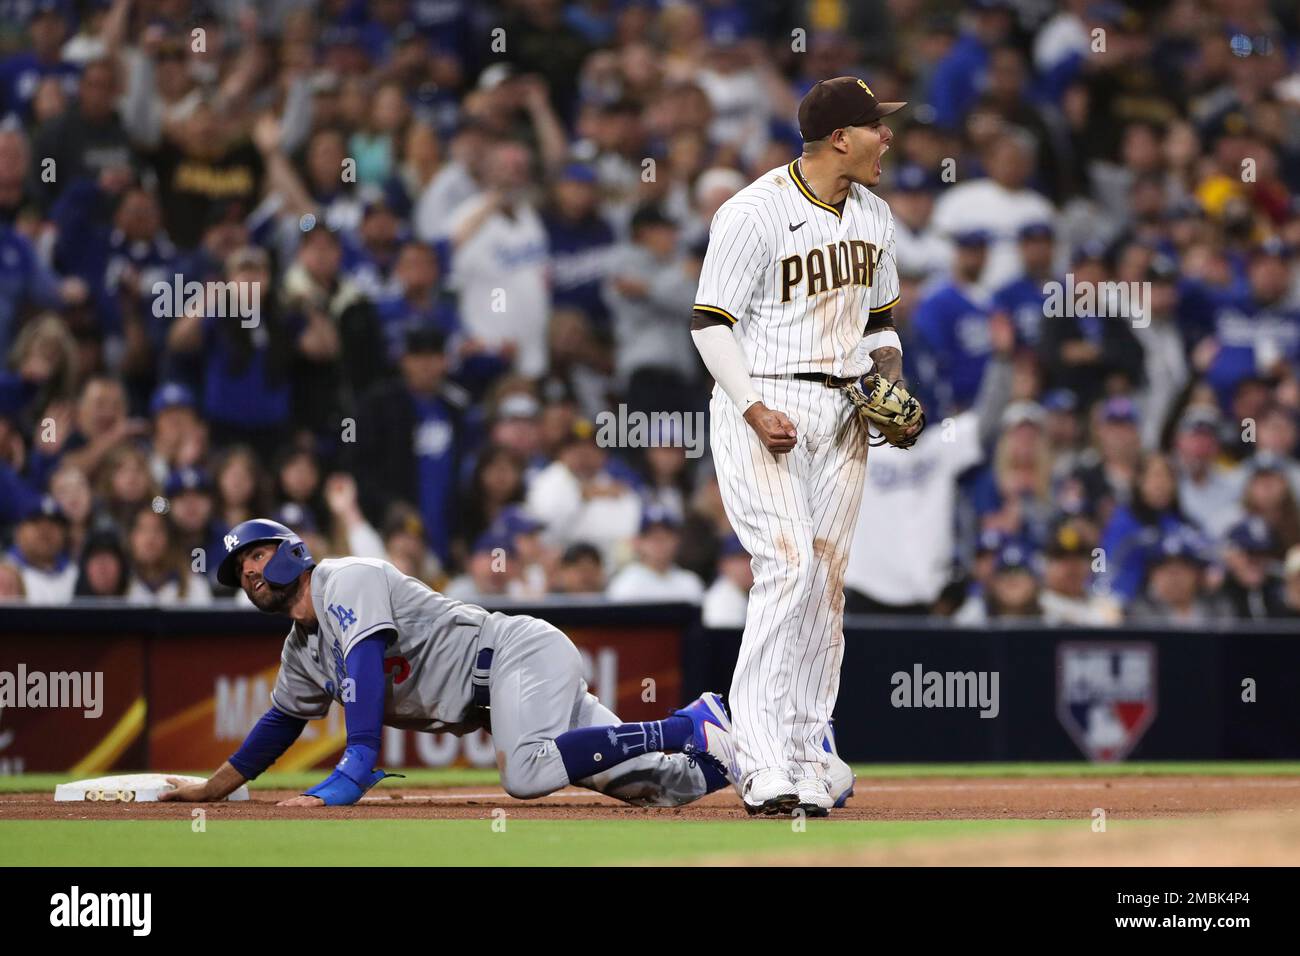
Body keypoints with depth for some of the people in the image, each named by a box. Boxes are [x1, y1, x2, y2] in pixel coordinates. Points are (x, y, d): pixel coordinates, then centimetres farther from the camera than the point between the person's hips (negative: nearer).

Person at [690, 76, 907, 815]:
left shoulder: (874, 216, 11)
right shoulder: (754, 214, -12)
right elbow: (712, 323, -11)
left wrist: (890, 383, 3)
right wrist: (755, 411, -21)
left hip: (842, 415, 7)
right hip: (761, 407, -7)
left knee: (827, 580, 5)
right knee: (788, 564, -19)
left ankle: (803, 758, 10)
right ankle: (762, 761, -20)